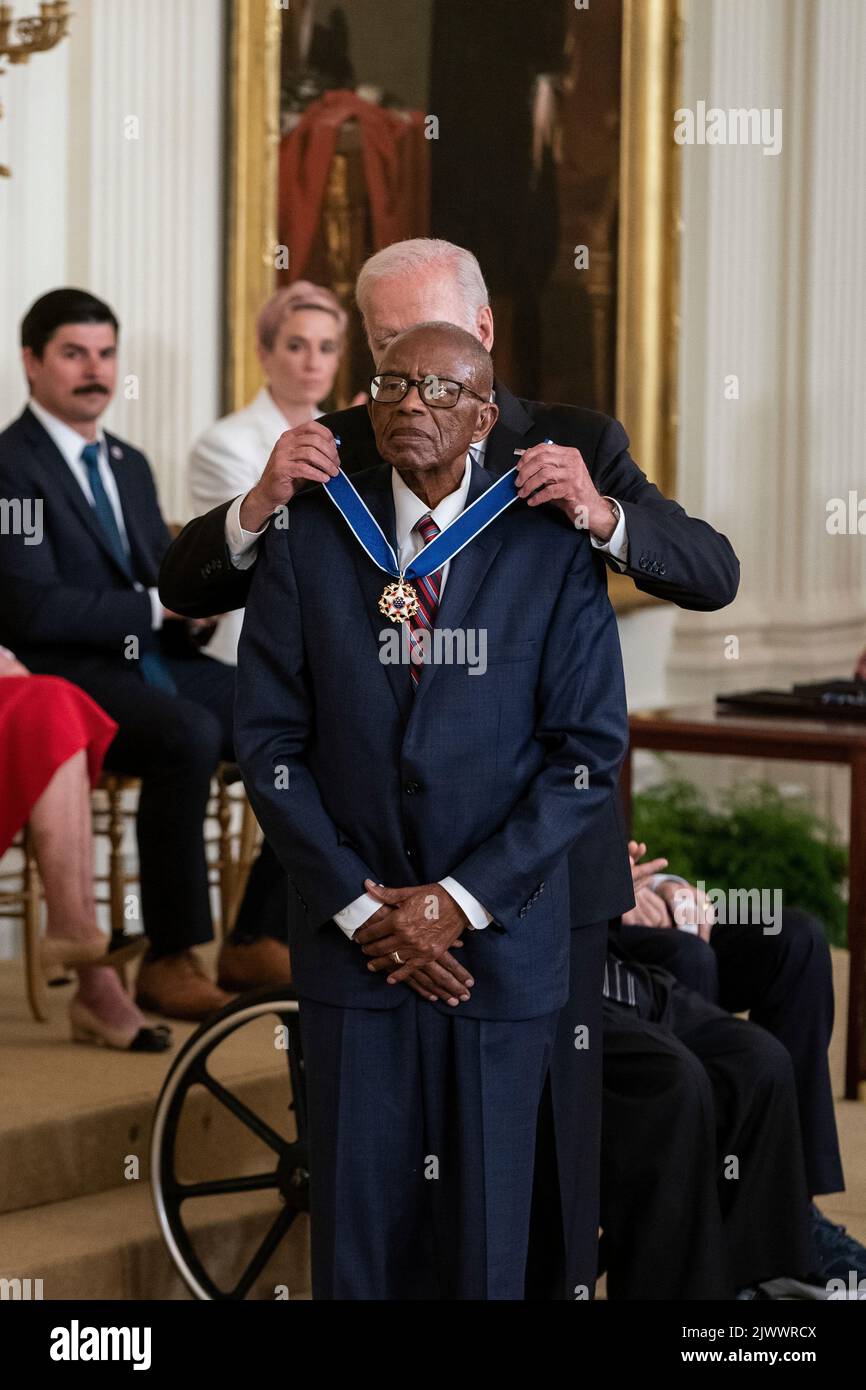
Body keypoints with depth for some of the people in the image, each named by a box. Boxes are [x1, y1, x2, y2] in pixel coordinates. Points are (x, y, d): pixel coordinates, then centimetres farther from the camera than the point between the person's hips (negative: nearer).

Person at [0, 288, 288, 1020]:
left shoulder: (129, 465, 21)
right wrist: (158, 605, -15)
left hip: (158, 660, 8)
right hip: (71, 677, -8)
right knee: (188, 734, -36)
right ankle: (169, 960, -27)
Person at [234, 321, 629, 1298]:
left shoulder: (551, 552, 0)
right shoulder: (307, 543, 3)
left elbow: (588, 752, -3)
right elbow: (269, 741, 2)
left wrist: (463, 901, -9)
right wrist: (360, 905, -6)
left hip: (503, 929, -1)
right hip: (351, 929, 1)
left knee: (487, 1219, 4)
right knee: (357, 1210, 2)